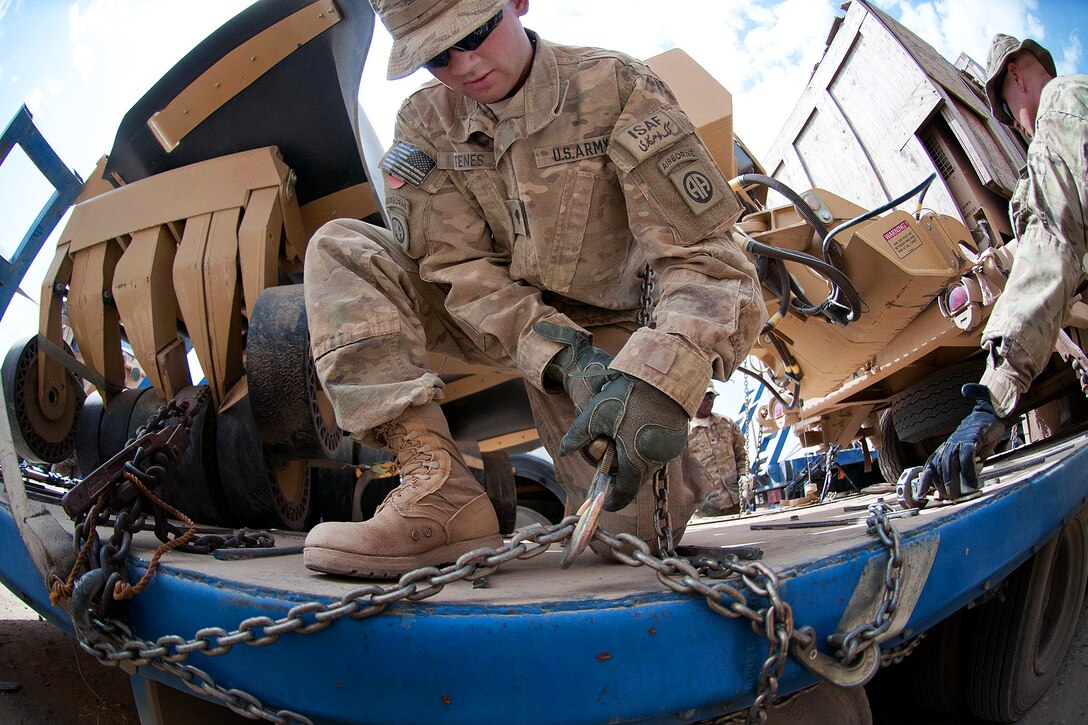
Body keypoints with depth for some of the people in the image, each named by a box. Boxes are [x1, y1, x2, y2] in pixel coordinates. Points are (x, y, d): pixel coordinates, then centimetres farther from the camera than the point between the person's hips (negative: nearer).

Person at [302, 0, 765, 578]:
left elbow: (704, 254, -22)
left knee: (630, 534, -21)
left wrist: (657, 379, -41)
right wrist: (564, 358, -29)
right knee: (339, 251, -16)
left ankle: (681, 470, 20)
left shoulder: (616, 89, -15)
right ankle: (441, 495, -27)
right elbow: (463, 271, -11)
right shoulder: (425, 122, -4)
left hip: (602, 326, -3)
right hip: (495, 324, 4)